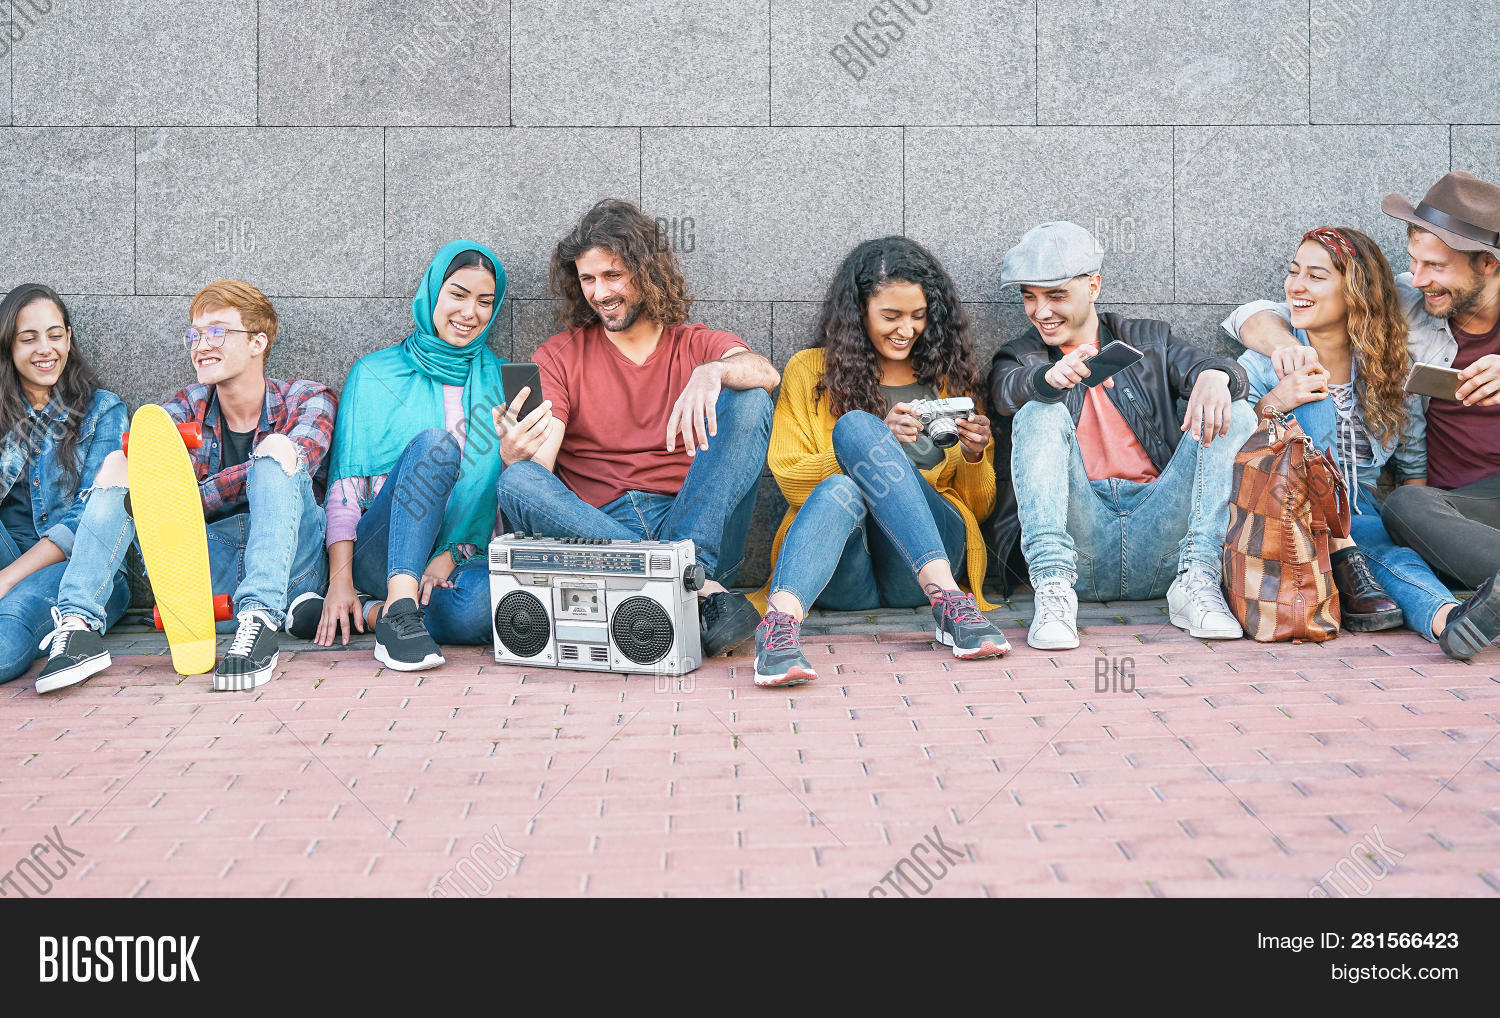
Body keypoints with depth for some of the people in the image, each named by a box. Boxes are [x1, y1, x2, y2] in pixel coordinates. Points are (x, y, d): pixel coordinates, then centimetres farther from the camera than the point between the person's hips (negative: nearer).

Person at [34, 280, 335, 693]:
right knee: (120, 463, -7)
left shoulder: (307, 400, 4)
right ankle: (78, 624, -24)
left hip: (288, 567, -3)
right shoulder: (186, 408, 14)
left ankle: (260, 621, -39)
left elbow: (291, 463, -16)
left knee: (277, 447, -24)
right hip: (206, 572, 4)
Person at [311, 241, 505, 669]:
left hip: (464, 560, 1)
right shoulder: (375, 375, 11)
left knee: (478, 604, -38)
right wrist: (340, 581, -10)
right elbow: (345, 488, 4)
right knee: (434, 443, -31)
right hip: (382, 553, -1)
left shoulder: (501, 382, 15)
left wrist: (453, 555, -6)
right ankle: (401, 607, -41)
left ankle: (373, 611, -14)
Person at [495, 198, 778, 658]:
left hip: (692, 527, 0)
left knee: (748, 400, -16)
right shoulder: (560, 357, 14)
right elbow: (538, 467, 0)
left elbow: (766, 373, -10)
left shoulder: (697, 345, 14)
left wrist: (712, 372, -32)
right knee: (518, 481, -28)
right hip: (596, 528, 0)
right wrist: (513, 457, -25)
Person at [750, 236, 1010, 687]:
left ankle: (943, 593, -45)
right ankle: (783, 617, -57)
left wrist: (974, 455, -2)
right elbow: (790, 477, 4)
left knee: (855, 426, -27)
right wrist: (879, 442, -11)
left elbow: (980, 506, 21)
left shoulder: (949, 376, 21)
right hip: (845, 579, 0)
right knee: (841, 489, -35)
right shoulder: (810, 371, 16)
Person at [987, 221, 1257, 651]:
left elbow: (1208, 366, 1)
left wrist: (1213, 376, -25)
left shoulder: (1148, 341, 20)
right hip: (1079, 532, -1)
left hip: (1157, 531, 1)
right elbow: (1008, 391, -9)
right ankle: (1054, 588, -36)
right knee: (1040, 414, -21)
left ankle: (1197, 580, -26)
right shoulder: (1020, 357, 16)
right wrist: (1052, 376, -33)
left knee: (1236, 417, -14)